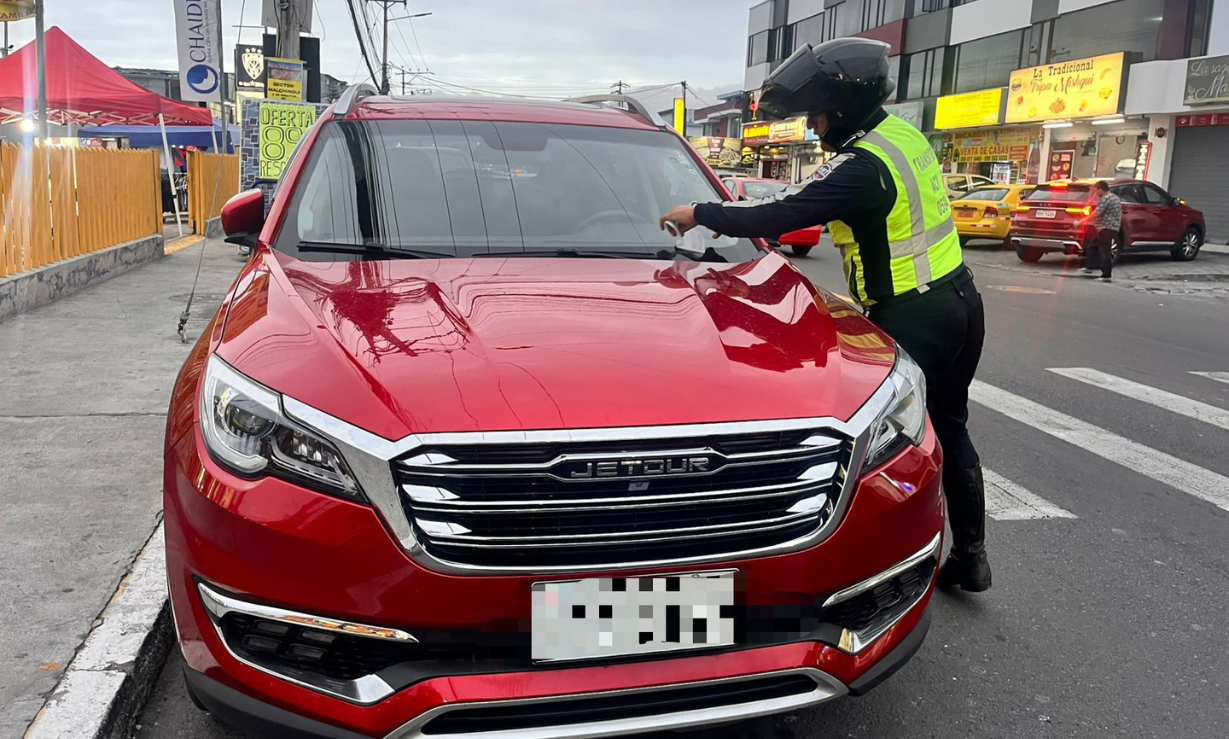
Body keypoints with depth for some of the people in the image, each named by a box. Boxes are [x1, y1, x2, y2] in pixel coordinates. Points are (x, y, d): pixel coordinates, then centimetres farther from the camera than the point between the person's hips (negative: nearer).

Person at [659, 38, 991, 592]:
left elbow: (780, 215, -22)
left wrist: (700, 214, -10)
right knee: (947, 429, 18)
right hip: (958, 299, 10)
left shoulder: (863, 166, -21)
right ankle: (970, 557, 28)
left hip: (915, 318, -10)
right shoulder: (903, 136, 8)